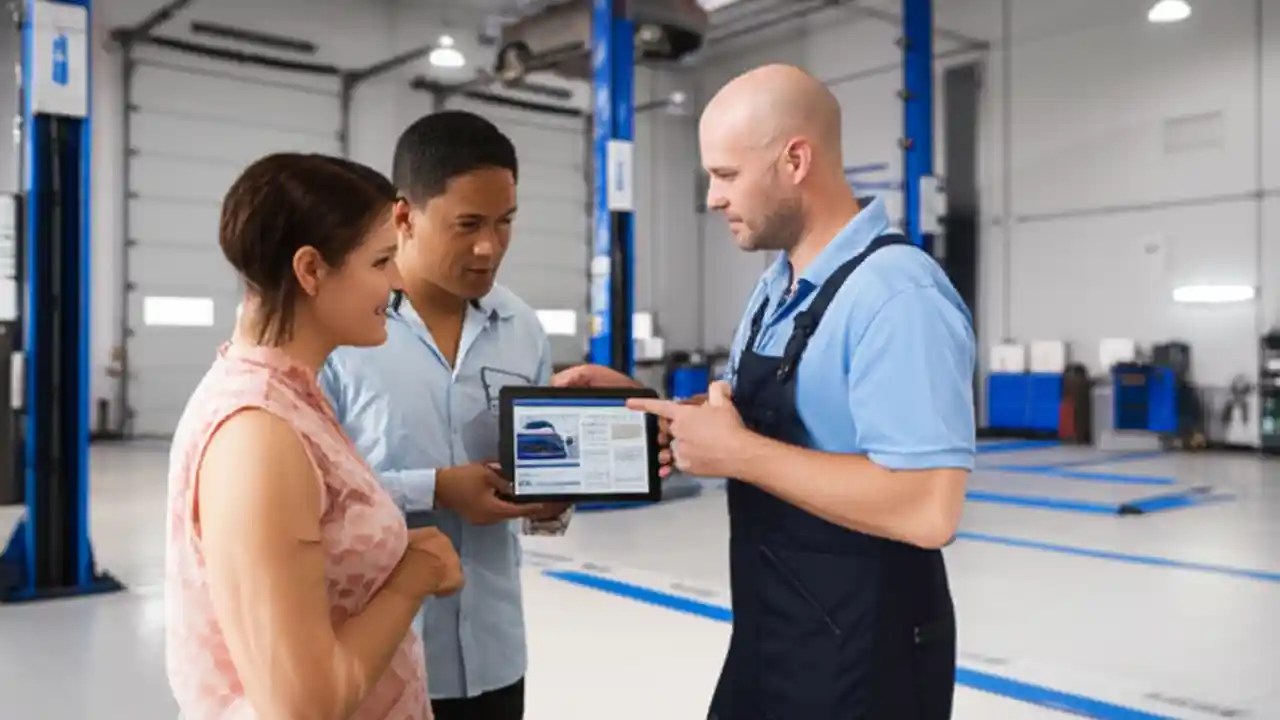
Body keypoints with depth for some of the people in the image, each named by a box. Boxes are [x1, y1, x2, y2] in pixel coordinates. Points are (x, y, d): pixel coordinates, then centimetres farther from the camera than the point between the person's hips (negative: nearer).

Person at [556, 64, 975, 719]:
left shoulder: (897, 295, -24)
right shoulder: (776, 287, 6)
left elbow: (927, 510, -30)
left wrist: (740, 453, -25)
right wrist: (637, 403, 2)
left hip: (862, 658, -8)